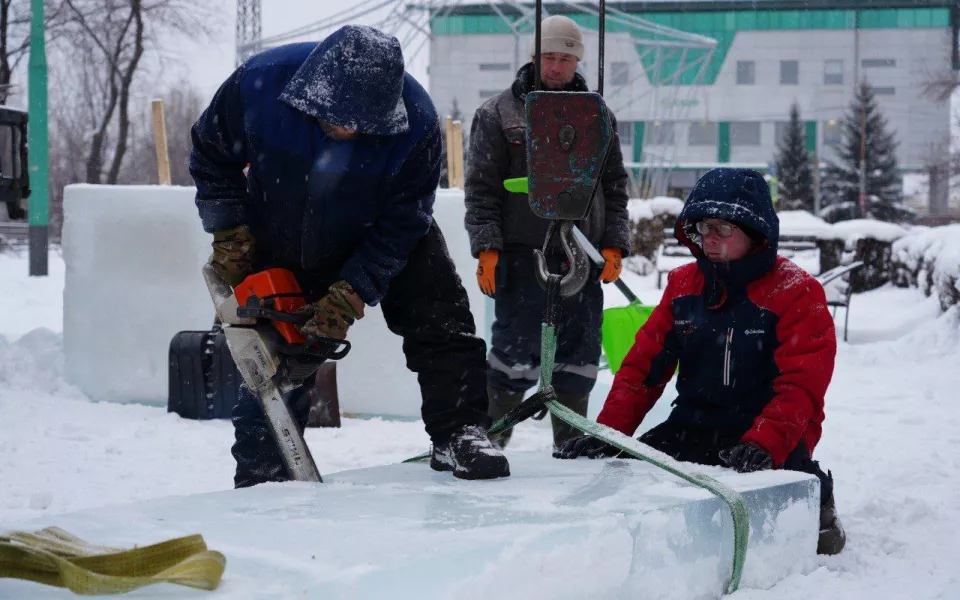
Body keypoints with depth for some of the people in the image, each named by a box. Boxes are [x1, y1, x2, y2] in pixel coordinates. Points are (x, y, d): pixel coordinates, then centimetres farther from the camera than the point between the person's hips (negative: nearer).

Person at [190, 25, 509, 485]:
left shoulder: (416, 123, -35)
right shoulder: (260, 83, -32)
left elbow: (401, 223, -24)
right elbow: (212, 155, -11)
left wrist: (349, 295, -28)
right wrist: (230, 234, -14)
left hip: (382, 238, 0)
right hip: (280, 245, 1)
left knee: (440, 319, -14)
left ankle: (459, 436, -5)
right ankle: (258, 477, 14)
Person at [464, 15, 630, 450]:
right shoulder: (498, 114, 2)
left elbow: (615, 186, 14)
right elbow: (481, 187, -1)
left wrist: (613, 246, 5)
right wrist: (487, 249, -9)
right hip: (522, 255, -4)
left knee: (579, 352, 7)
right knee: (516, 351, -6)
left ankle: (571, 445, 18)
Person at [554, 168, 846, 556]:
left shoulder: (797, 293, -9)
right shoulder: (683, 284, 9)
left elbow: (799, 387, -19)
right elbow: (644, 364, 6)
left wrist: (762, 446, -36)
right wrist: (607, 432, -9)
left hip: (771, 435, -4)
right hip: (694, 427, 4)